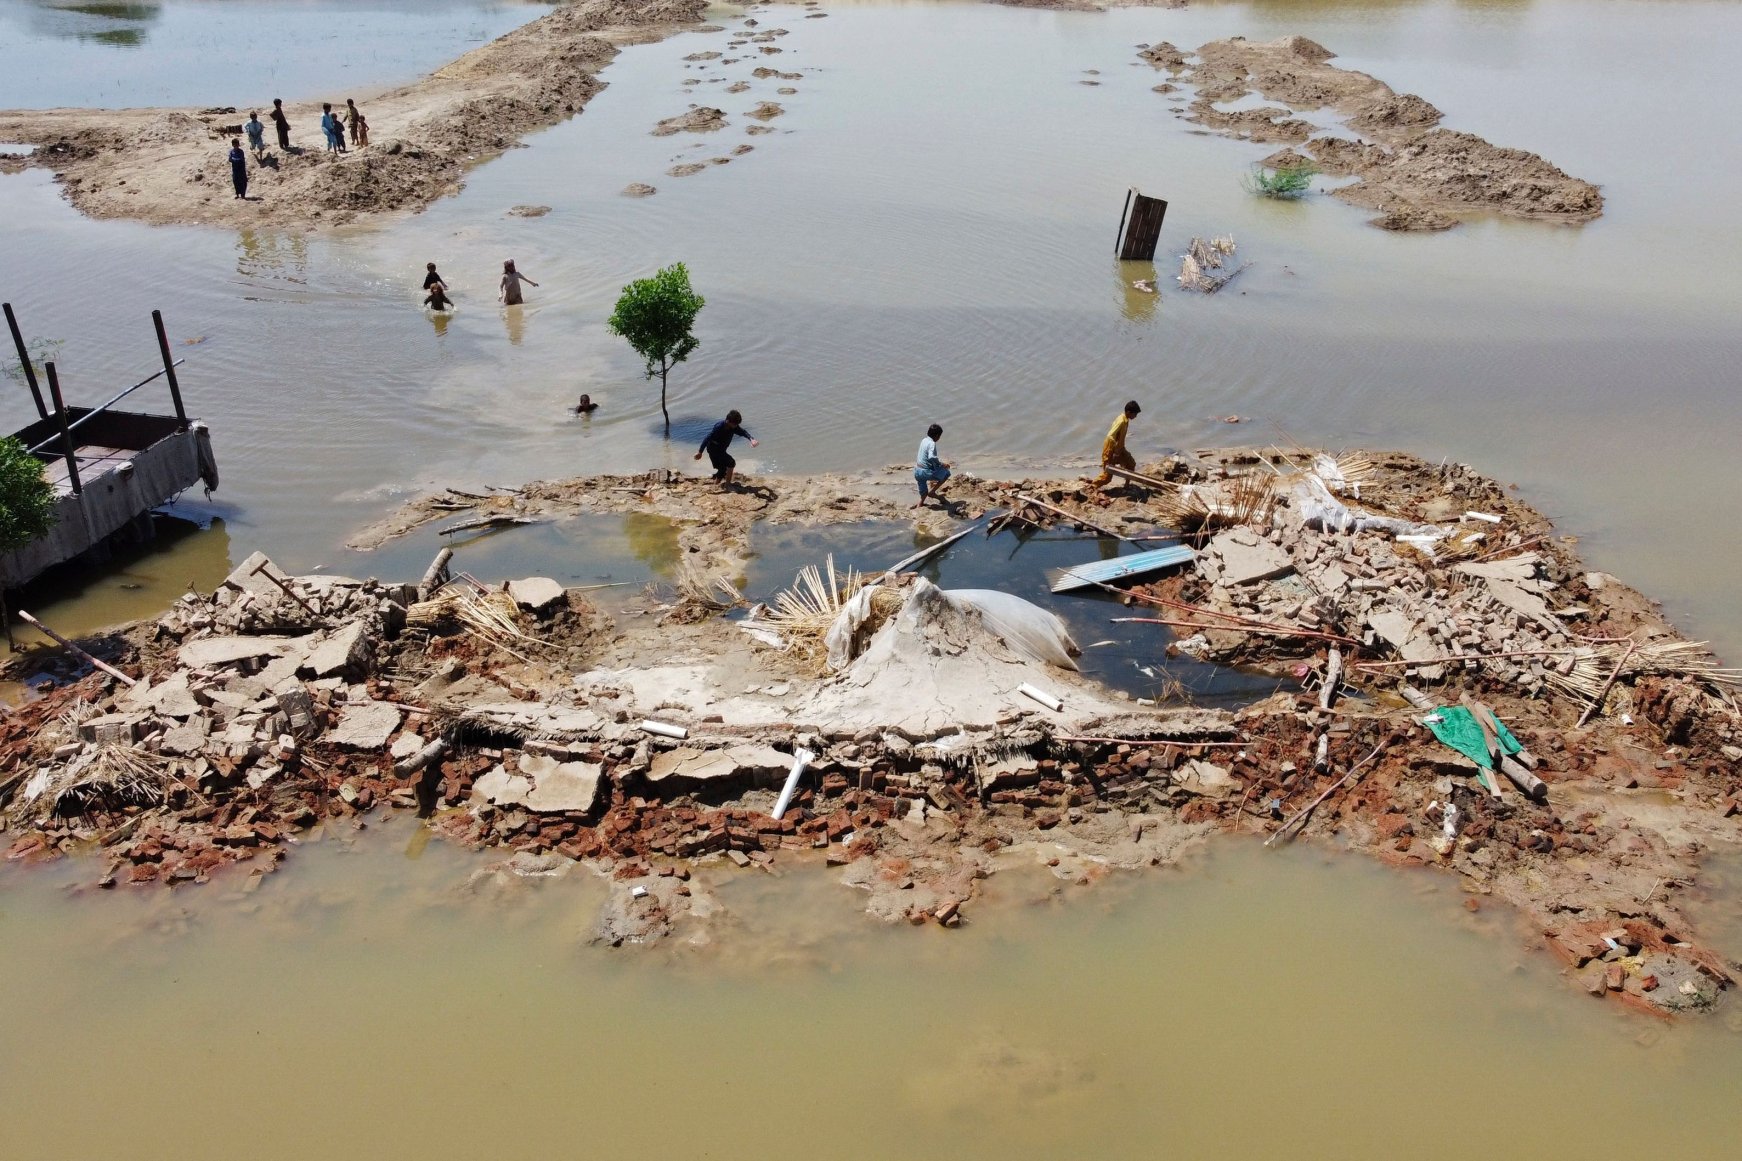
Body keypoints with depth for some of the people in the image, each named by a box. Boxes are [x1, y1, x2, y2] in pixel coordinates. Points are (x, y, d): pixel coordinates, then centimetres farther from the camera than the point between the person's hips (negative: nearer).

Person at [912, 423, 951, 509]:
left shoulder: (924, 440, 9)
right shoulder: (932, 444, -18)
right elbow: (931, 457, -34)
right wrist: (941, 464, -22)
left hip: (917, 471, 8)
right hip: (925, 472, -8)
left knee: (923, 493, 23)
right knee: (946, 473, 10)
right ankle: (932, 492, 10)